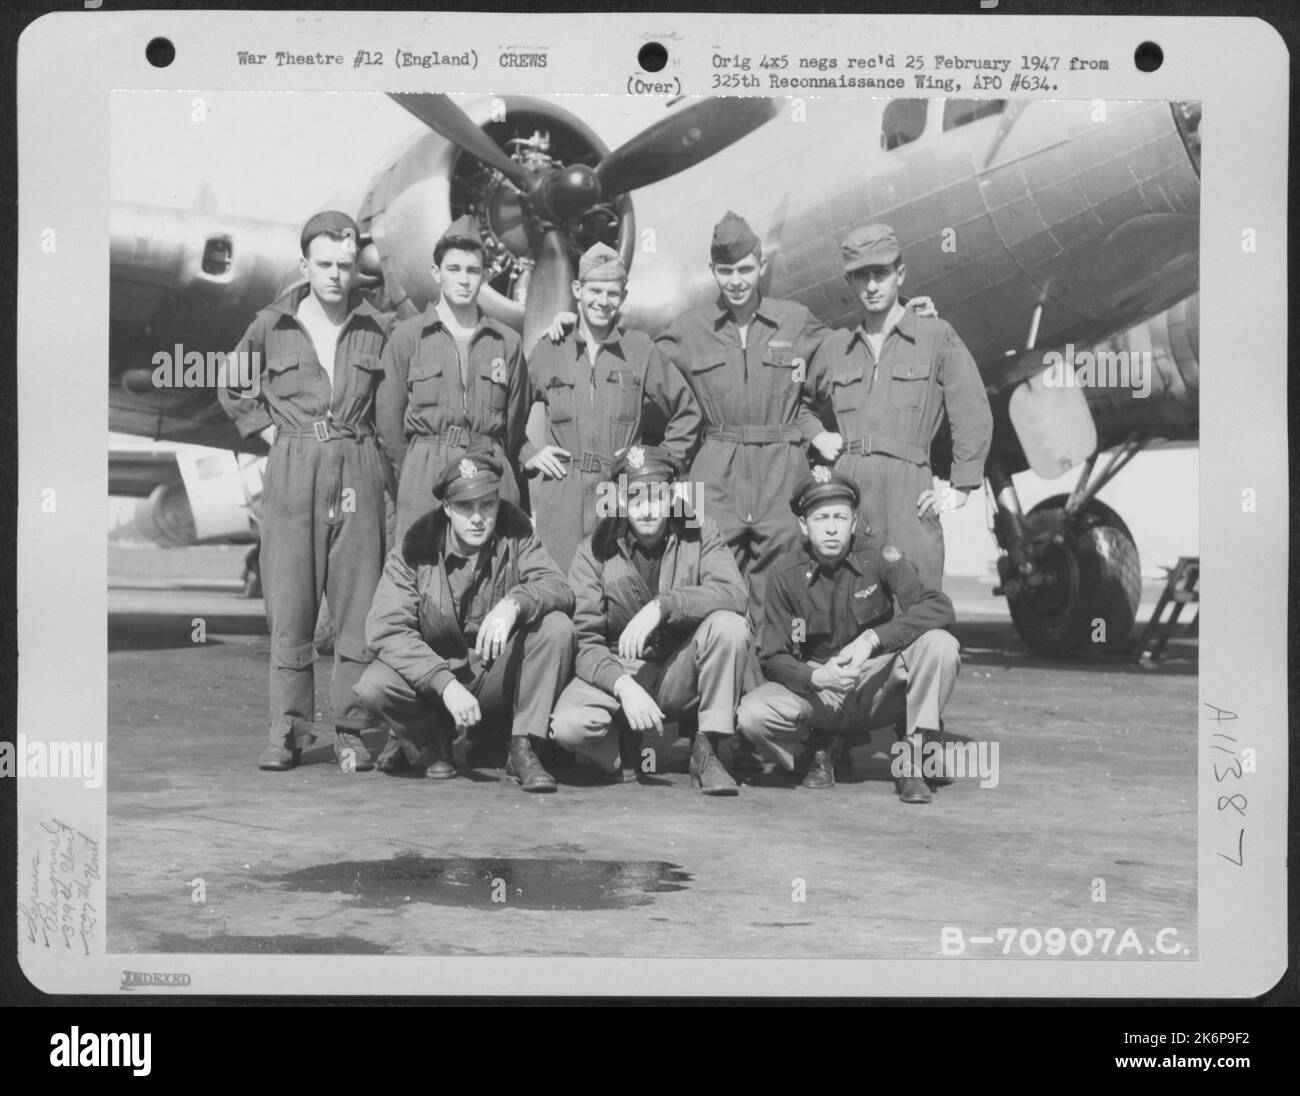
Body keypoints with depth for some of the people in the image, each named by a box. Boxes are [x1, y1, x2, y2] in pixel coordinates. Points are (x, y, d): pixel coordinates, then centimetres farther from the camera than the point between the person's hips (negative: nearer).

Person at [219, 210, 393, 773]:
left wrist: (374, 446, 6)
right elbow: (231, 388, 21)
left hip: (357, 470, 0)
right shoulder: (272, 325, 7)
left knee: (358, 604, -1)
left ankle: (351, 731, 6)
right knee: (288, 603, -1)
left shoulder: (378, 329, 7)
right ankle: (287, 731, 6)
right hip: (291, 472, 0)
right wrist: (266, 428, 9)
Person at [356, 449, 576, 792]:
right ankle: (426, 741, 4)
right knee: (374, 686, -30)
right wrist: (445, 684, -32)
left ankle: (523, 748, -15)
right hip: (433, 672, -1)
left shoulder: (514, 533, -8)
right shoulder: (417, 548, -13)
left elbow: (560, 589, -18)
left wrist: (514, 603, -41)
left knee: (557, 625, -24)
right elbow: (386, 629, -20)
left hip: (499, 674, 1)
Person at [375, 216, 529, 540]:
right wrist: (411, 474, 5)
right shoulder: (407, 337, 5)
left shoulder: (507, 342, 10)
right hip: (424, 473, -1)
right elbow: (388, 417, 5)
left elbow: (516, 420, 13)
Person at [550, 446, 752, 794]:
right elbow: (585, 642, -12)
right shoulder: (595, 551, -5)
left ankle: (706, 752, -15)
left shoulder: (698, 535, -3)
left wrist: (662, 606, -34)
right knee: (569, 725, -31)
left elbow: (733, 593, -22)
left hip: (680, 672, 1)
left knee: (729, 625, -28)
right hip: (617, 672, -1)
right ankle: (626, 750, 5)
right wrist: (623, 685, -30)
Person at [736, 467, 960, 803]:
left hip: (876, 684, 0)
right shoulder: (787, 574, -7)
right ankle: (819, 750, 6)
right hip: (815, 688, 1)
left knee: (939, 644, -28)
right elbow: (772, 658, -7)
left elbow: (940, 607, -23)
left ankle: (914, 763, -14)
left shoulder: (879, 557, -10)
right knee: (752, 714, -28)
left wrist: (872, 639, -34)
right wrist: (815, 677, -29)